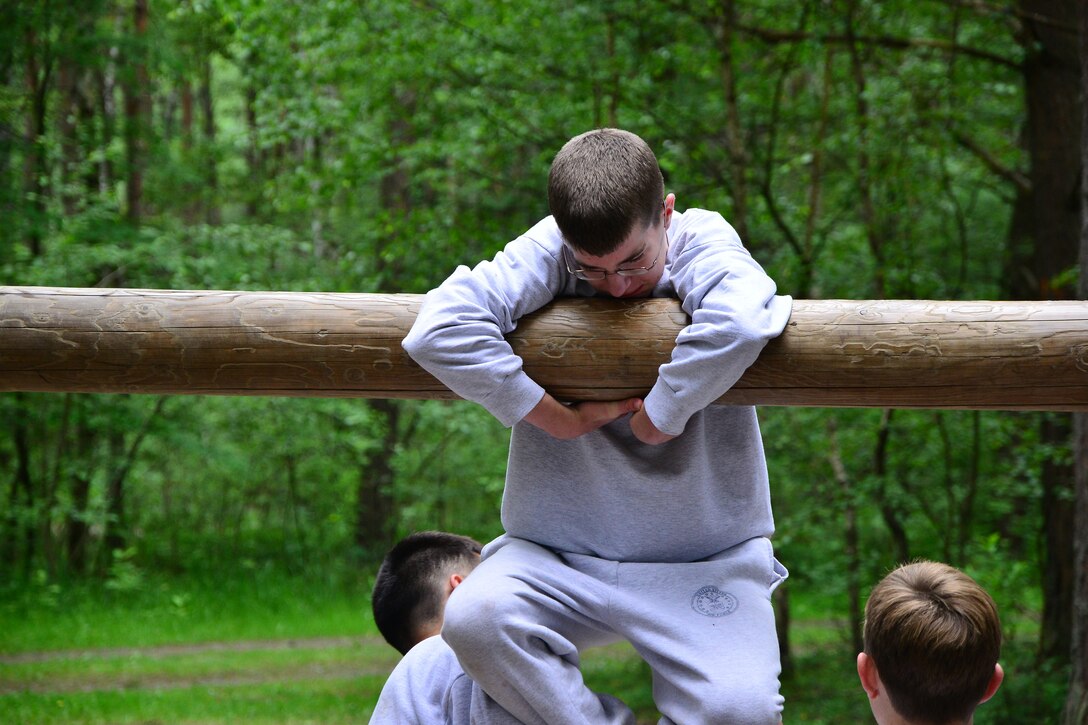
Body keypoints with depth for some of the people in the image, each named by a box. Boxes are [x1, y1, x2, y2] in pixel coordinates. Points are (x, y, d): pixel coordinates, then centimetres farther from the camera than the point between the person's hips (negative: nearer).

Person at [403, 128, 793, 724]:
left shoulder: (703, 241, -8)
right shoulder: (548, 250, -7)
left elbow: (740, 322, -33)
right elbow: (439, 329, -24)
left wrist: (658, 418, -23)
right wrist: (560, 419, -19)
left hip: (701, 556, -1)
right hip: (560, 554, 1)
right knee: (474, 618, -29)